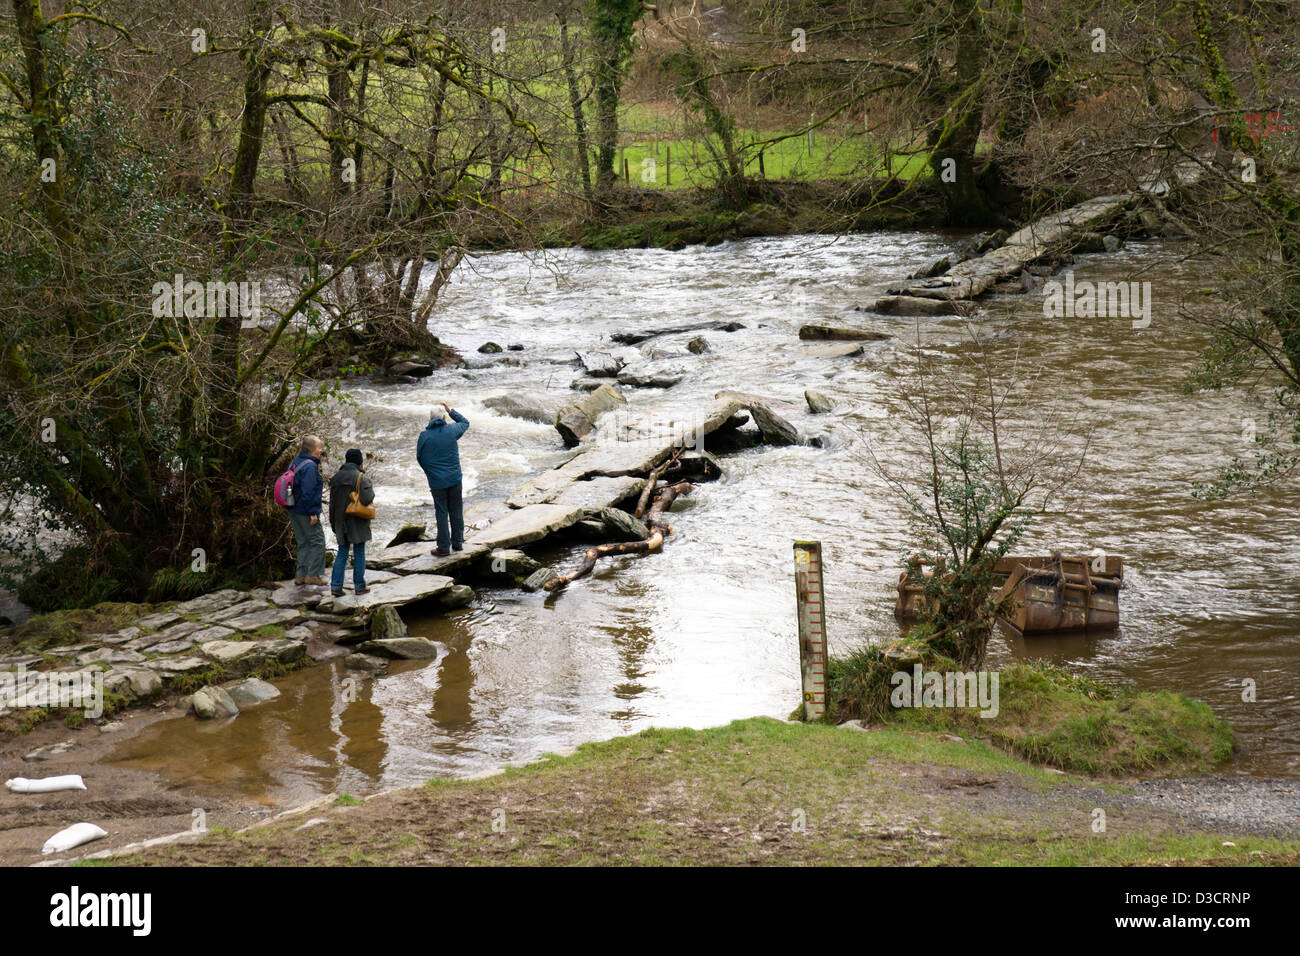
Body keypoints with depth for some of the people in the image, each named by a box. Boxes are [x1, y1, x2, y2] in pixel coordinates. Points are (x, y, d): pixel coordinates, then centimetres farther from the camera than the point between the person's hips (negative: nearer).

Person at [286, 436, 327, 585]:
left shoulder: (294, 463, 11)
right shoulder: (310, 466, -18)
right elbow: (308, 492, -24)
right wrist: (312, 513, -20)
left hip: (293, 511, 9)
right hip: (305, 512, -9)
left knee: (303, 542, 16)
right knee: (317, 541, 0)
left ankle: (301, 575, 16)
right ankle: (313, 575, 0)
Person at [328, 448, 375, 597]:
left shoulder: (336, 478, 5)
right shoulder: (361, 478, -12)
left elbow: (332, 503, 8)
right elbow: (366, 499, -25)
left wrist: (333, 523, 16)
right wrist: (372, 491, -2)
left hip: (341, 522, 4)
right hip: (357, 523, -4)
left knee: (342, 552, 10)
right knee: (359, 552, 6)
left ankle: (336, 585, 3)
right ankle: (359, 585, 10)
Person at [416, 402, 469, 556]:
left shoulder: (424, 435, -9)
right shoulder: (452, 430, -5)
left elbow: (419, 457, 1)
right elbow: (465, 422, 17)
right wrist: (451, 410, 22)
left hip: (437, 481, -2)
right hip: (454, 479, 2)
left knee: (442, 514, 4)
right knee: (456, 512, 14)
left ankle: (443, 547, 6)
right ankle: (457, 542, 22)